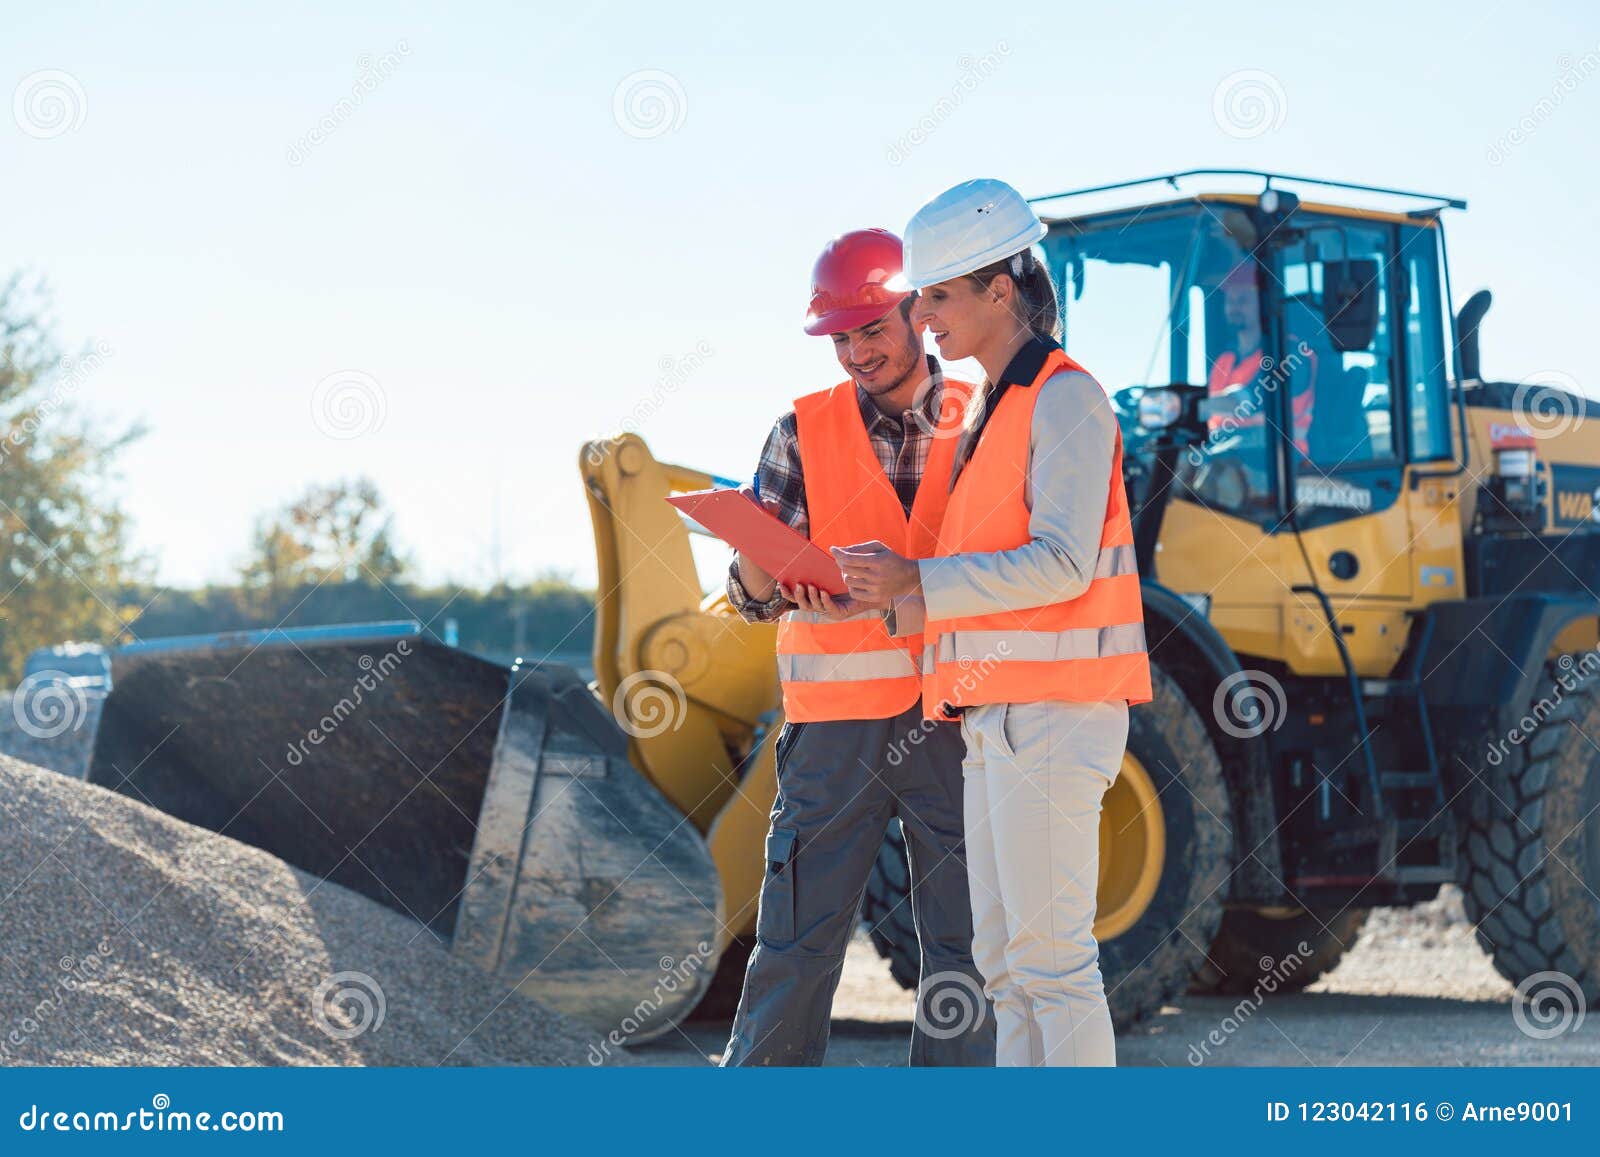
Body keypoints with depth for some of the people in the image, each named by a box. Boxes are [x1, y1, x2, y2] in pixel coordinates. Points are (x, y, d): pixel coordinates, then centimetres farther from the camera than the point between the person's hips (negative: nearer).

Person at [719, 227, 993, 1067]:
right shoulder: (804, 431, 8)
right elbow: (753, 593, 2)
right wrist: (765, 571, -22)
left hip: (956, 717, 0)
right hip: (836, 723, 0)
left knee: (964, 946, 3)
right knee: (796, 940, -1)